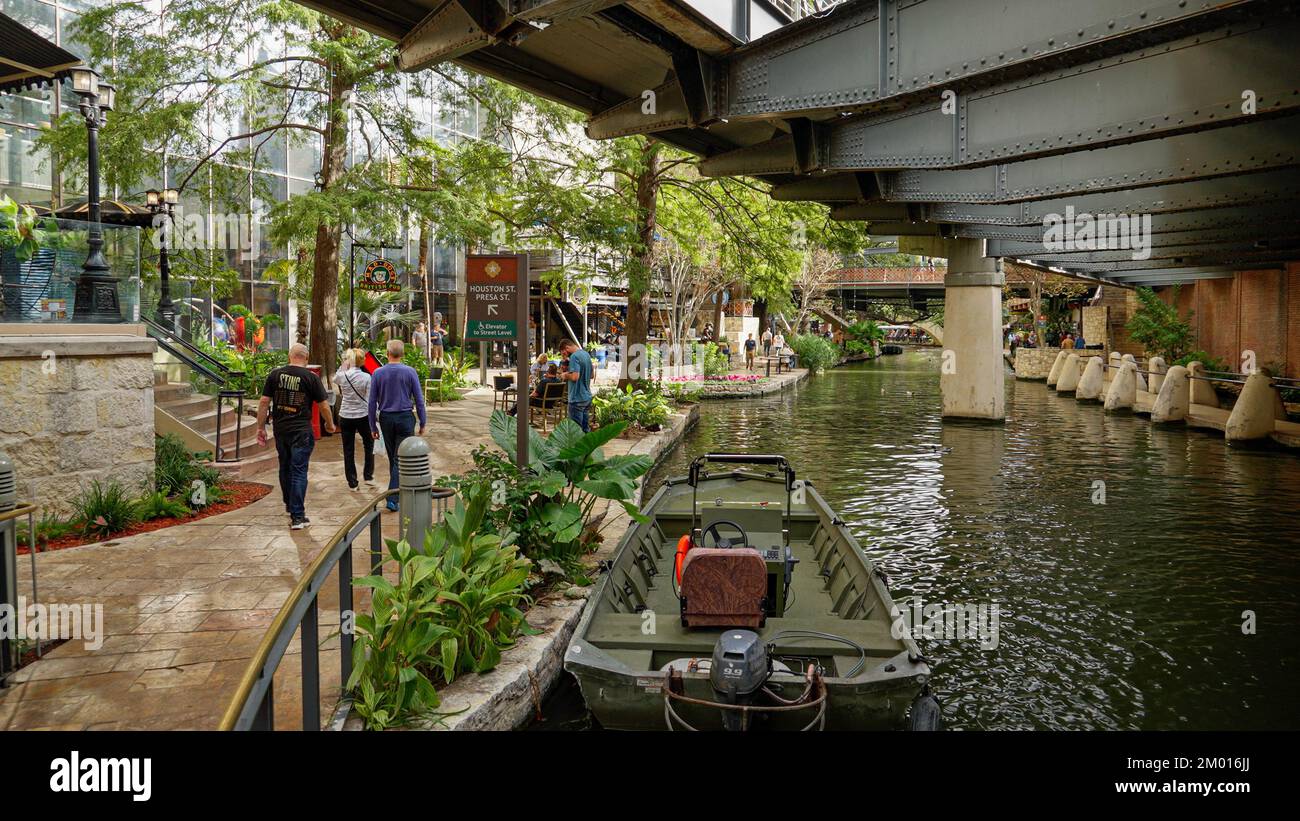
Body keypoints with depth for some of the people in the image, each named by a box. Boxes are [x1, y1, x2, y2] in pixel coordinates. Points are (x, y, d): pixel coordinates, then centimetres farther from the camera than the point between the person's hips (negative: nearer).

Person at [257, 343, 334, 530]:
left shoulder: (275, 374, 2)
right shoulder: (311, 377, -6)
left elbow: (264, 402, 2)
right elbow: (324, 405, -3)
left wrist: (261, 427, 10)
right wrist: (330, 424, 14)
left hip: (280, 430, 4)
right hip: (301, 431, -4)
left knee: (285, 468, 20)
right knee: (299, 471, -1)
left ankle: (290, 505, 36)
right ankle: (297, 517, -3)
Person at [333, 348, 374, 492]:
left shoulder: (342, 376, -8)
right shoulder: (366, 377, -12)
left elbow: (334, 380, 19)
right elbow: (370, 401, -10)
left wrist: (343, 366, 10)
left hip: (345, 416, 1)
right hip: (363, 416, -1)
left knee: (348, 450, 8)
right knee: (369, 445, 22)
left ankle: (353, 483, 13)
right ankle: (368, 476, 25)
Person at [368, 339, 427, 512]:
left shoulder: (378, 373, -2)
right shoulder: (410, 372, -7)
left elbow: (371, 402, 0)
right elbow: (419, 400, -4)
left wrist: (373, 427, 8)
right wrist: (422, 423, 5)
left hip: (386, 419, 2)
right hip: (405, 418, -2)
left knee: (392, 458, 17)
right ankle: (392, 497, -11)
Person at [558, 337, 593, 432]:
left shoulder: (574, 356, -15)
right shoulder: (586, 354, 13)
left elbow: (575, 376, -26)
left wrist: (565, 375, -6)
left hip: (577, 399, -9)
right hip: (587, 397, 9)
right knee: (586, 429, 13)